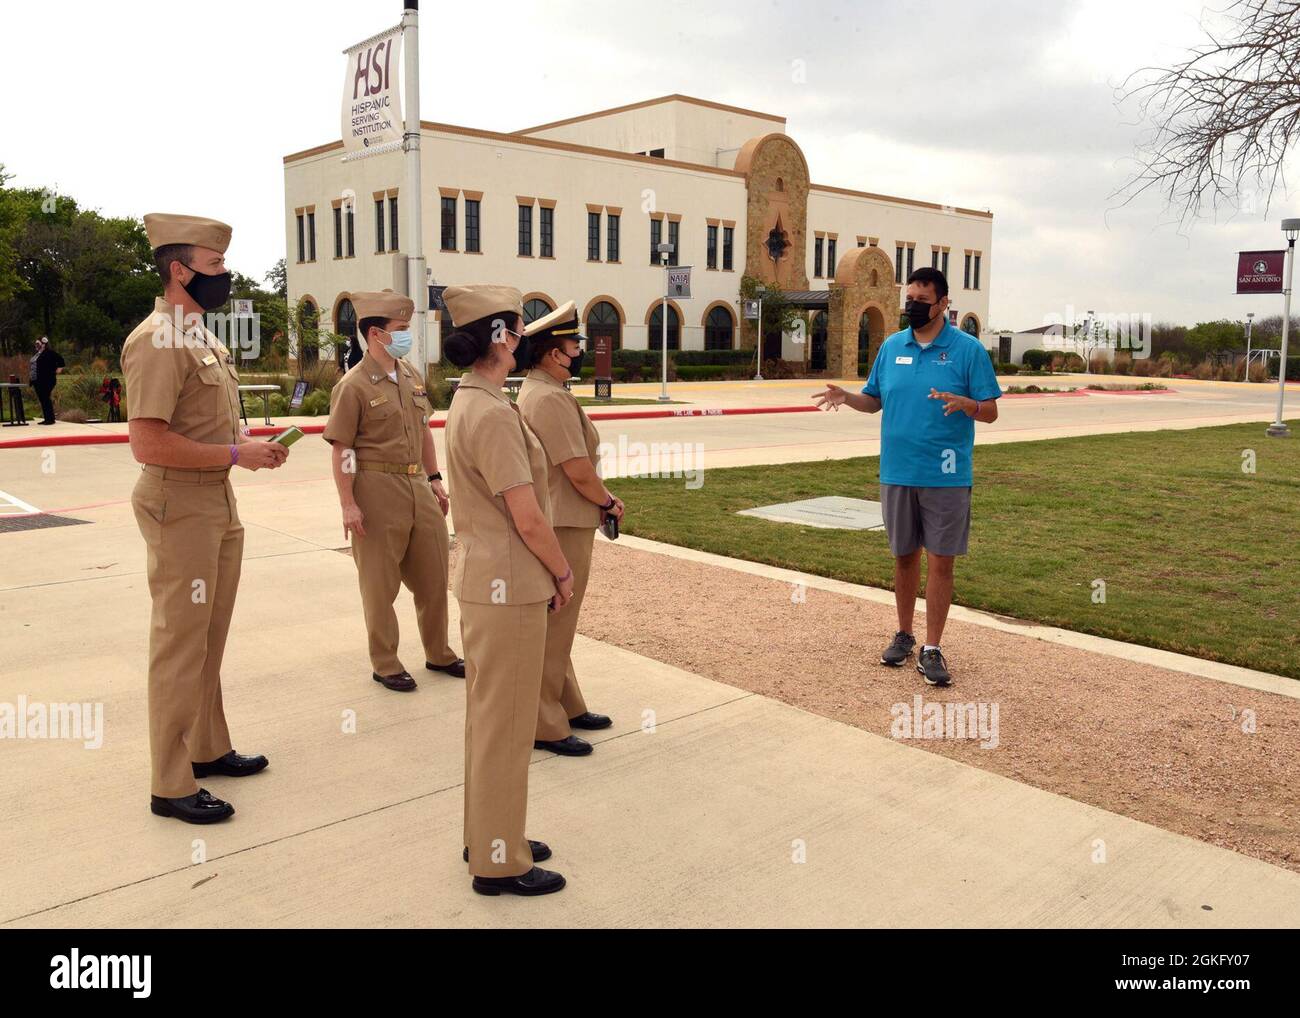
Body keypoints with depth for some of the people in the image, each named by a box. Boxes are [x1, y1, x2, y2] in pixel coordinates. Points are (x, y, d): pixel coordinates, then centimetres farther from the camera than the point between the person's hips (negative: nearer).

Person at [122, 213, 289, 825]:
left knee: (210, 639, 18)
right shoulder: (157, 341, -17)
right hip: (180, 506, -10)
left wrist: (250, 448, 6)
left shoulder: (200, 339, 13)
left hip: (218, 500, 10)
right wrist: (237, 454, -19)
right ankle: (172, 786, 9)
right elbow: (148, 444, -25)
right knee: (180, 646, -2)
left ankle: (208, 749, 33)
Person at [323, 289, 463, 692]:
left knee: (433, 574, 13)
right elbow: (341, 449, -12)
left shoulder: (411, 376, 11)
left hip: (417, 485, 7)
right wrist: (348, 504, -17)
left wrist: (435, 479, 16)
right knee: (380, 583, 5)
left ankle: (439, 654, 29)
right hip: (377, 488, -7)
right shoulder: (354, 385, -10)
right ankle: (385, 665, 18)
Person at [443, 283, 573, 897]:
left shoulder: (468, 402, 10)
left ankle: (487, 837, 35)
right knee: (505, 725, 3)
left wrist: (549, 571, 13)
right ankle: (500, 862, 17)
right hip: (508, 587, -10)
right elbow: (528, 519, -21)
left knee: (489, 716, 20)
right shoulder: (493, 414, -21)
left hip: (484, 576, 10)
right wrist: (563, 573, -5)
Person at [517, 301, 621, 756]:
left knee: (555, 625, 20)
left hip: (559, 521, 11)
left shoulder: (536, 391, 12)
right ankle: (544, 726, 9)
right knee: (551, 628, -1)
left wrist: (601, 498, 4)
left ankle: (567, 705, 34)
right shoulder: (550, 399, -21)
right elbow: (578, 471, -23)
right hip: (562, 527, -11)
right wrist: (608, 503, -6)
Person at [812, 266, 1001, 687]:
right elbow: (874, 400, 16)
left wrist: (963, 403, -26)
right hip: (897, 473, 4)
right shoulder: (891, 347, 8)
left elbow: (990, 412, -5)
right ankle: (904, 635, 28)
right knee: (904, 556, 13)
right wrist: (846, 396, -5)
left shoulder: (968, 349, -4)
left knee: (940, 561, 0)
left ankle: (931, 649, 10)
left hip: (946, 476, -3)